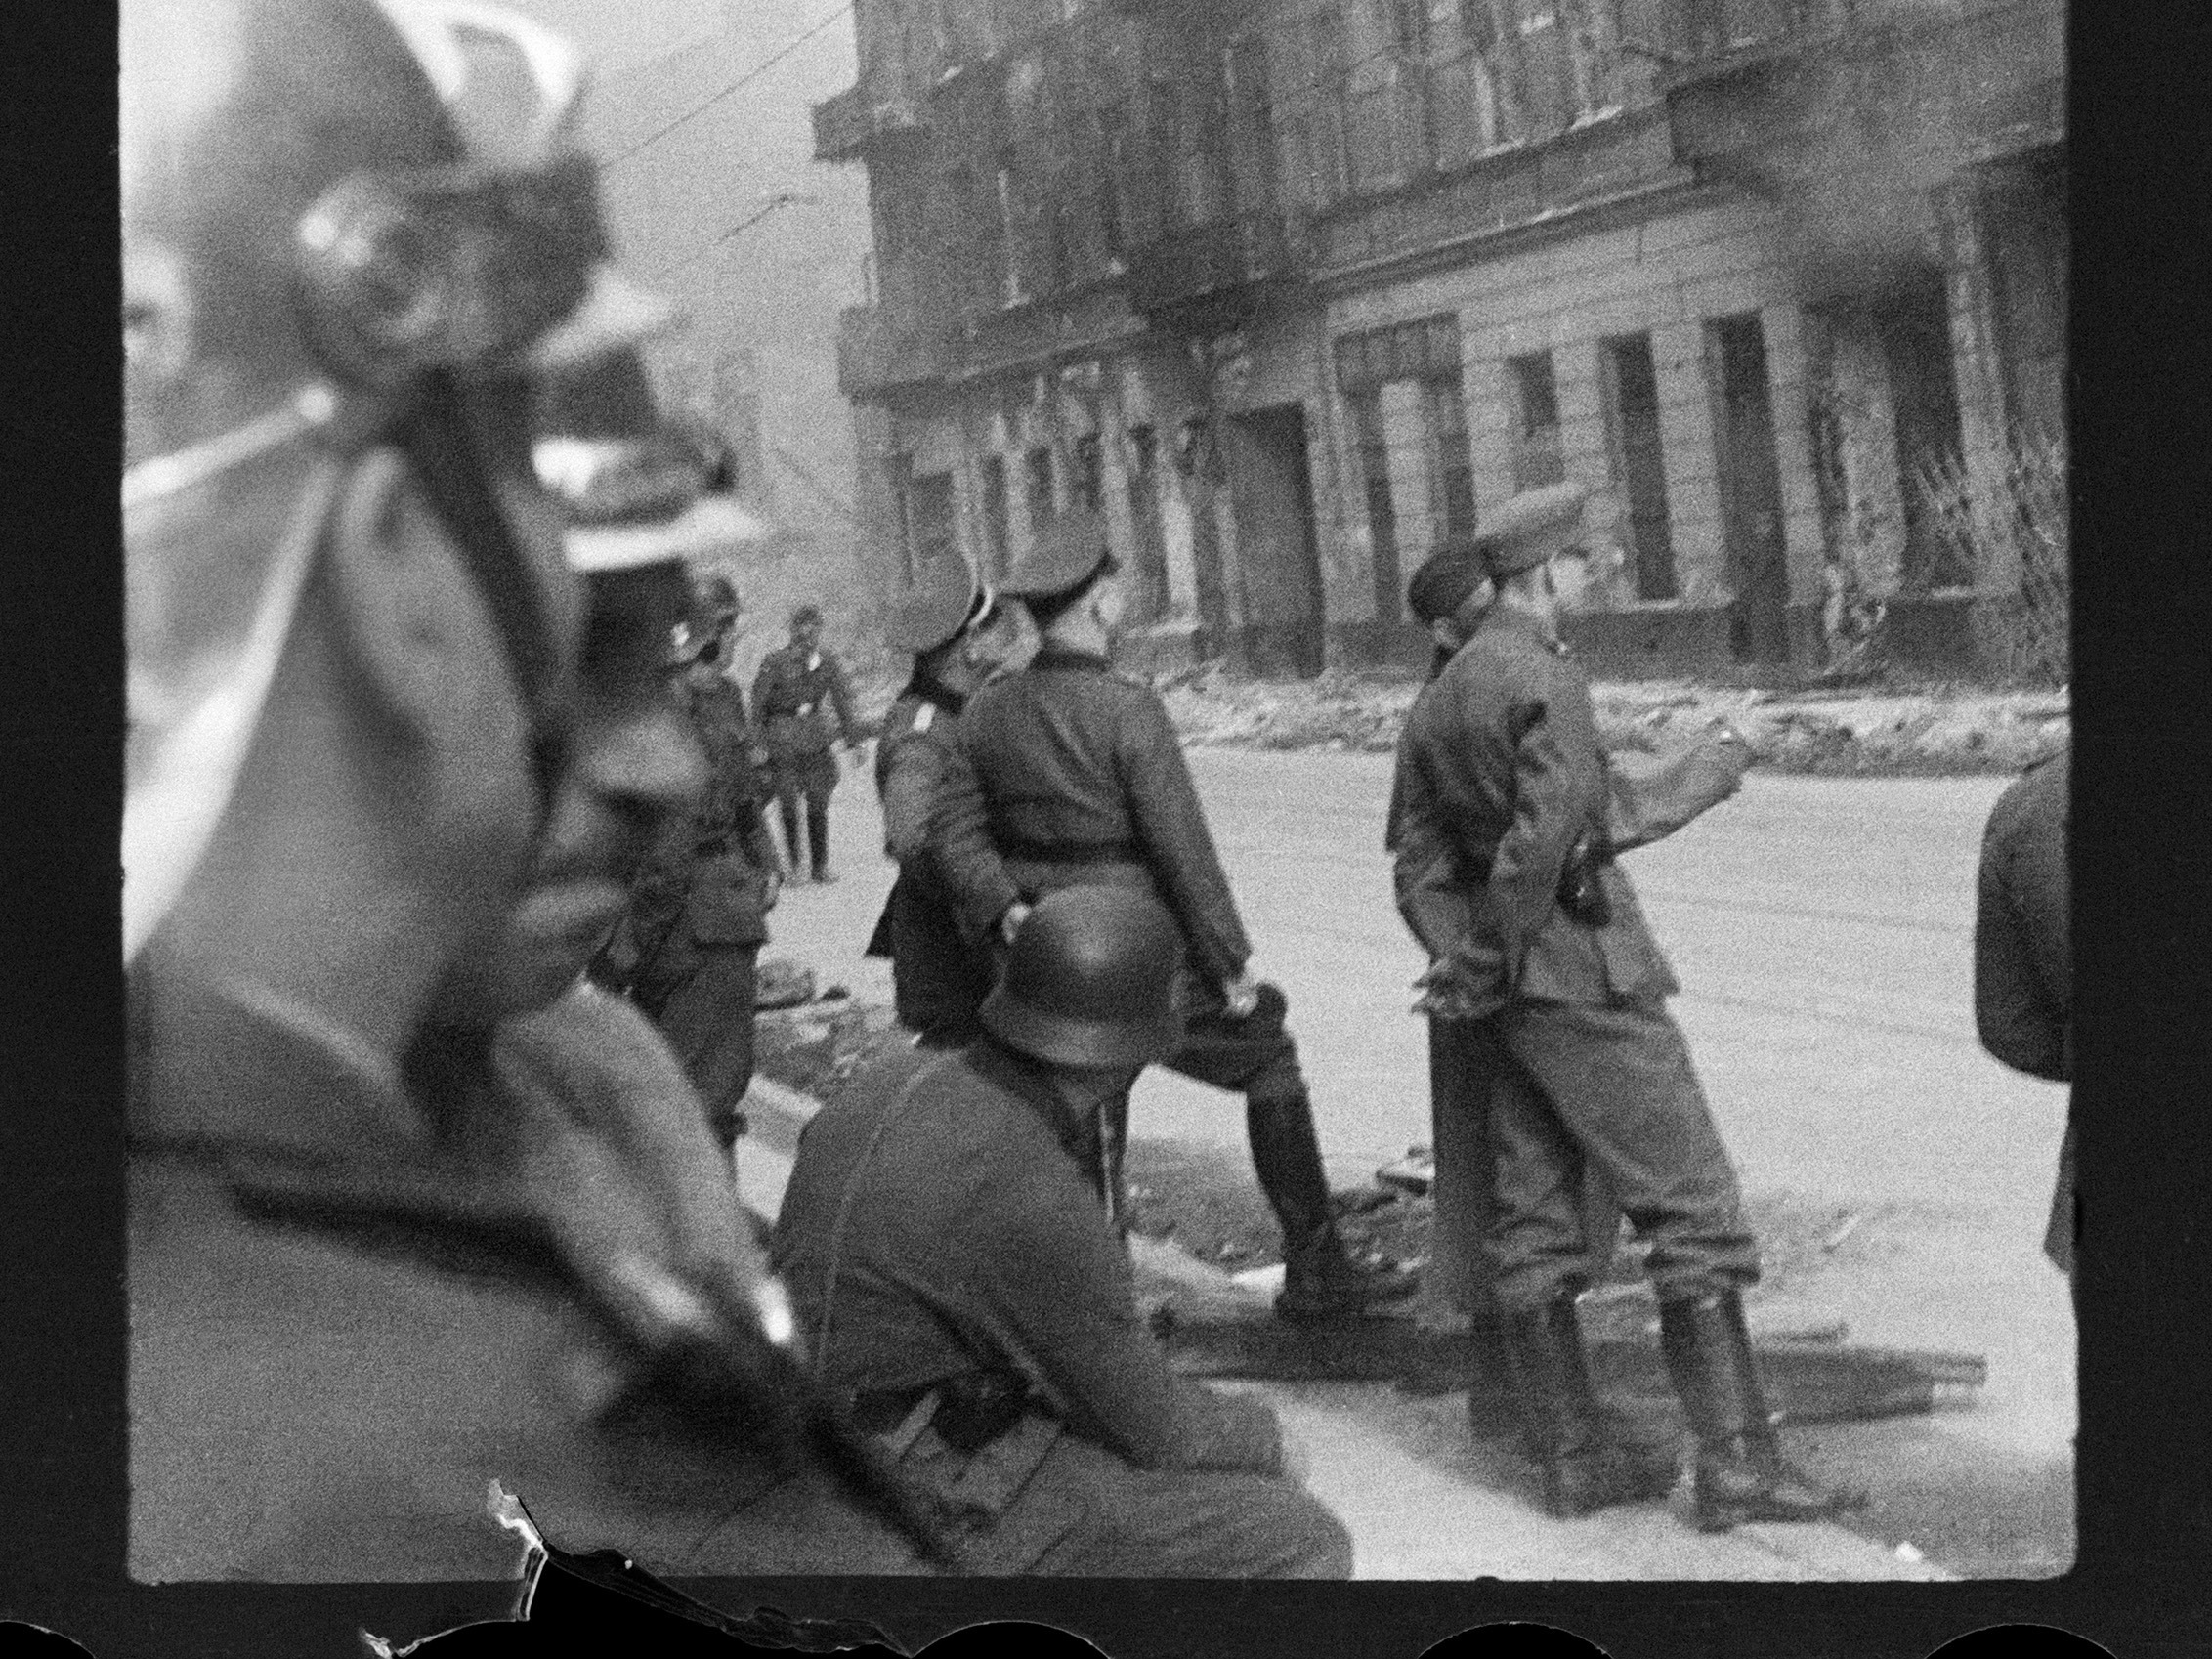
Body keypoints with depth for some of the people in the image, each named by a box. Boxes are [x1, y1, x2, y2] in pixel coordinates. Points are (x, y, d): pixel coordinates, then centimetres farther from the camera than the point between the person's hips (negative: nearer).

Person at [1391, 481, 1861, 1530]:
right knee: (1692, 1207, -6)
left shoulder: (1437, 701, 14)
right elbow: (1538, 842, -24)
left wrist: (1465, 966, -1)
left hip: (1516, 991, 9)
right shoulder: (1547, 683, -15)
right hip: (1588, 973, -9)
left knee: (1536, 1221, 9)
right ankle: (1736, 1462, -8)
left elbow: (1420, 866, 10)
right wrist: (1485, 973, -14)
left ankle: (1573, 1457, 14)